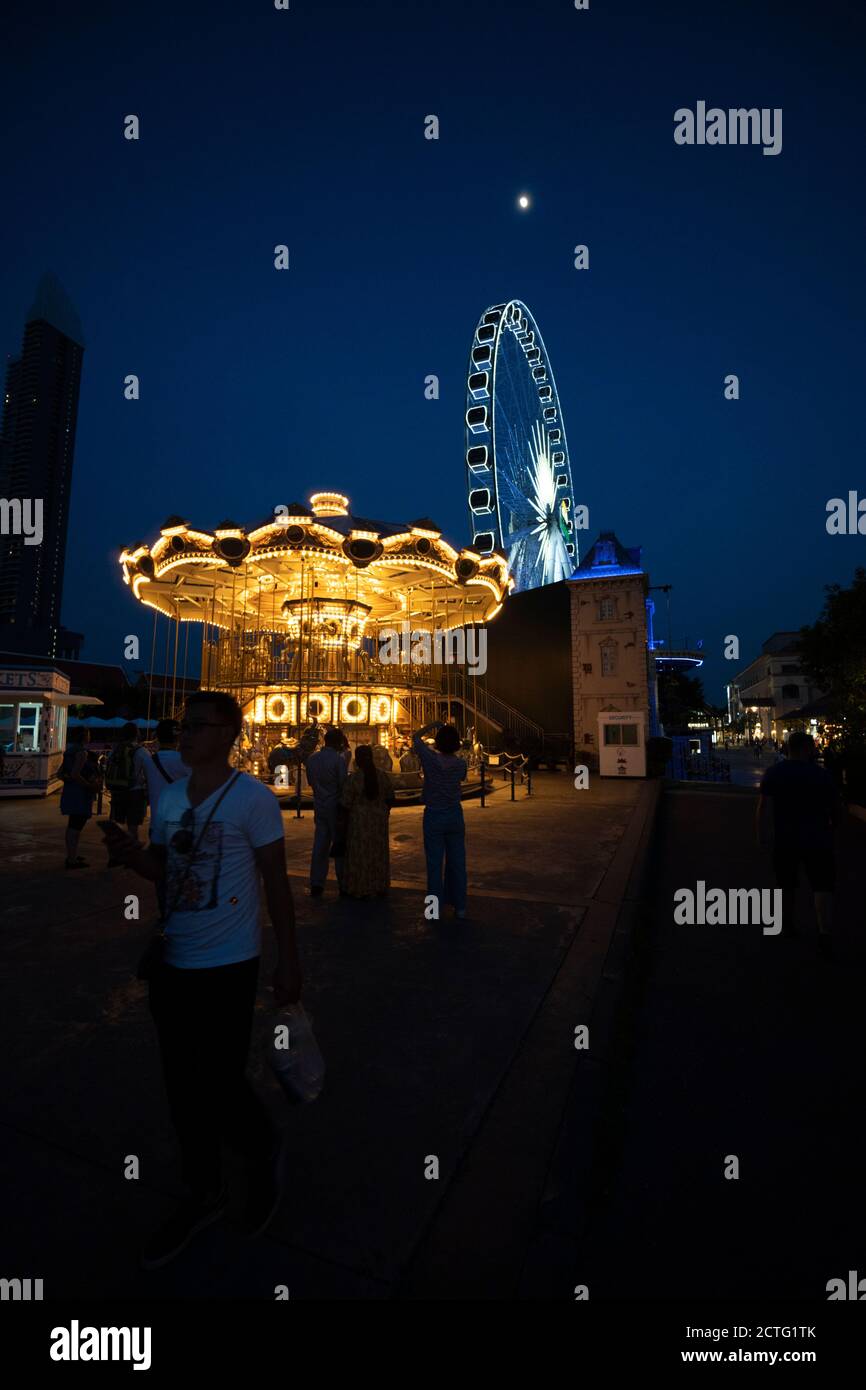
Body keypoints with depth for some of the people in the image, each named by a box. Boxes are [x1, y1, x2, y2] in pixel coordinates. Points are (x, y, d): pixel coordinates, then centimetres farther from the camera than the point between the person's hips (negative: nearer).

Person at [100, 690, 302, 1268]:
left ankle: (266, 1155, 36)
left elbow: (277, 881, -11)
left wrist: (288, 960, -10)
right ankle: (204, 1195, 41)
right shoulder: (169, 797, 3)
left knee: (221, 1086, 3)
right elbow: (160, 869, 13)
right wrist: (130, 851, -9)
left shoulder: (253, 798, -15)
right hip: (172, 964, 6)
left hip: (227, 967, -6)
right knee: (184, 1089, 18)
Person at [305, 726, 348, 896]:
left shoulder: (311, 759, 3)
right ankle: (343, 884, 12)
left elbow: (310, 781, 13)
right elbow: (343, 785, -16)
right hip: (335, 806, -5)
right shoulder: (339, 760, -16)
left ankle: (316, 885, 11)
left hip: (319, 807, 5)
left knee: (319, 845, 10)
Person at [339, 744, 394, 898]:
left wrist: (344, 819, 4)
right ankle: (379, 888, 25)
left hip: (359, 820, -4)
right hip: (379, 820, 4)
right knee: (378, 853, 16)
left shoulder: (354, 778, -16)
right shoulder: (382, 775, -5)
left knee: (359, 855, 8)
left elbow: (345, 803, -13)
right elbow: (390, 797, 3)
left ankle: (358, 889, 16)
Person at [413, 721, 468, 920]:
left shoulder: (431, 759, -14)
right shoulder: (461, 764, -8)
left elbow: (416, 737, 2)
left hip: (434, 816, -2)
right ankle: (460, 907, 17)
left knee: (434, 863, 5)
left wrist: (434, 724, 12)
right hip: (455, 815, 2)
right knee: (457, 862, 9)